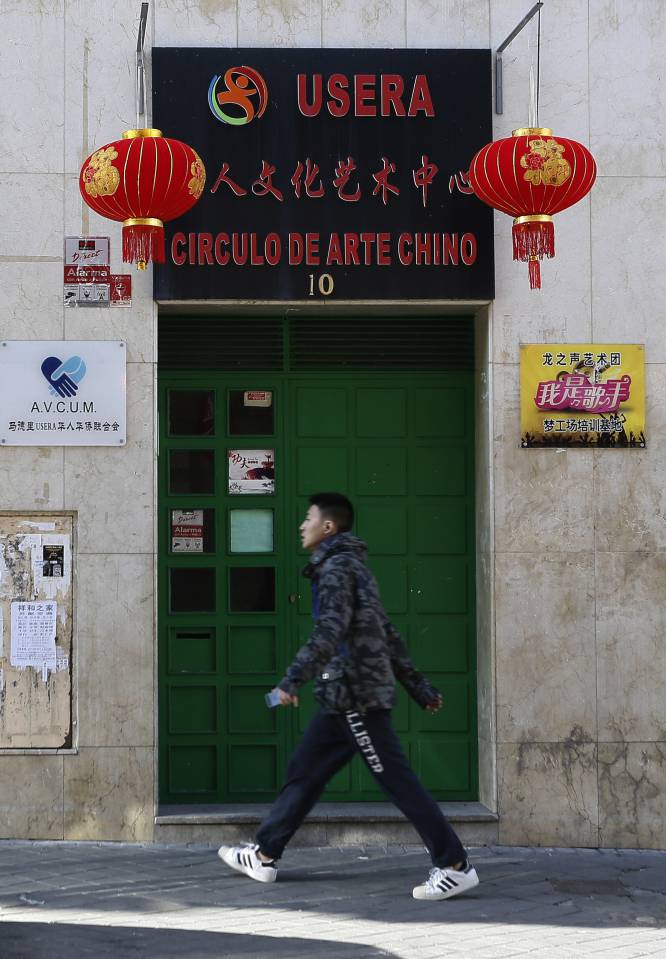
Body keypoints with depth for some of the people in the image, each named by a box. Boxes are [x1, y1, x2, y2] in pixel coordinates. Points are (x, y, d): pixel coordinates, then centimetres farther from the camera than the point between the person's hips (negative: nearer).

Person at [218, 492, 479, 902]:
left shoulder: (337, 567, -10)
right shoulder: (351, 566, 20)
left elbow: (331, 630, -25)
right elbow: (390, 636, 23)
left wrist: (295, 678, -32)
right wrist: (420, 688, 24)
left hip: (356, 695, -10)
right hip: (344, 698, 10)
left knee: (397, 779, -9)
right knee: (304, 772, 14)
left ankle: (455, 866, -9)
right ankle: (264, 855, 22)